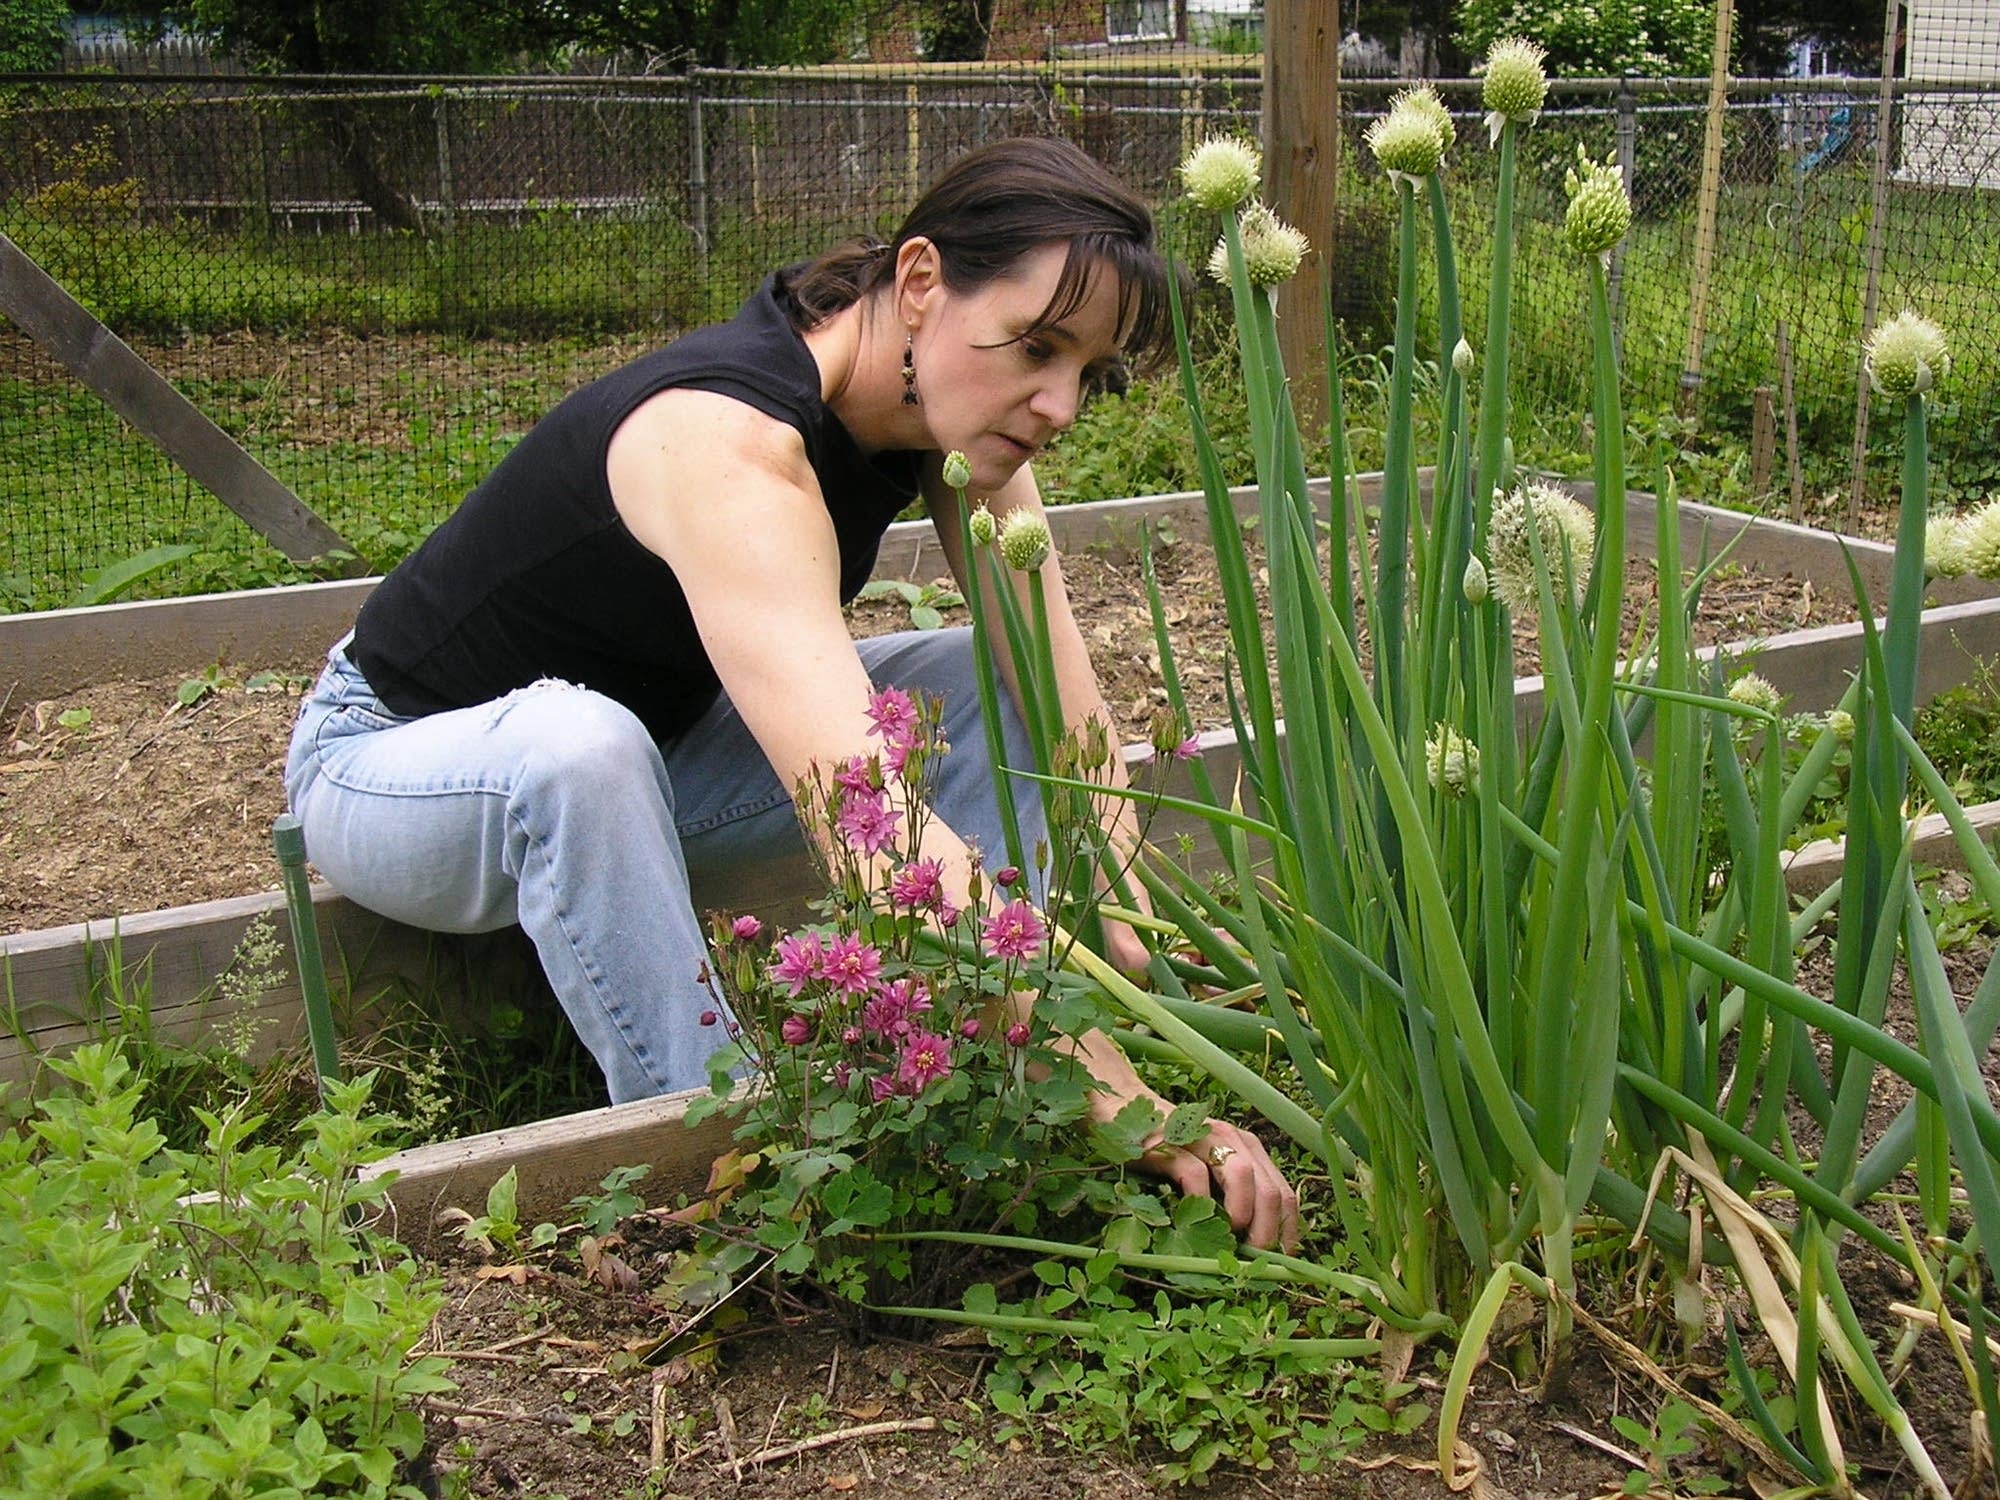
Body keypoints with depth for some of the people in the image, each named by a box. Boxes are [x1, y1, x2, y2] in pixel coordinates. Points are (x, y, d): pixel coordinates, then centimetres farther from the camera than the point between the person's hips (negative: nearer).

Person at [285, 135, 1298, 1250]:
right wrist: (1120, 1094, -51)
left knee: (990, 684, -7)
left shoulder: (950, 407, -12)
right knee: (578, 741, -40)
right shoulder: (725, 441, -36)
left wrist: (1124, 938, -32)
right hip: (393, 760, -7)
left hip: (655, 749, 7)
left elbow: (1068, 717, -16)